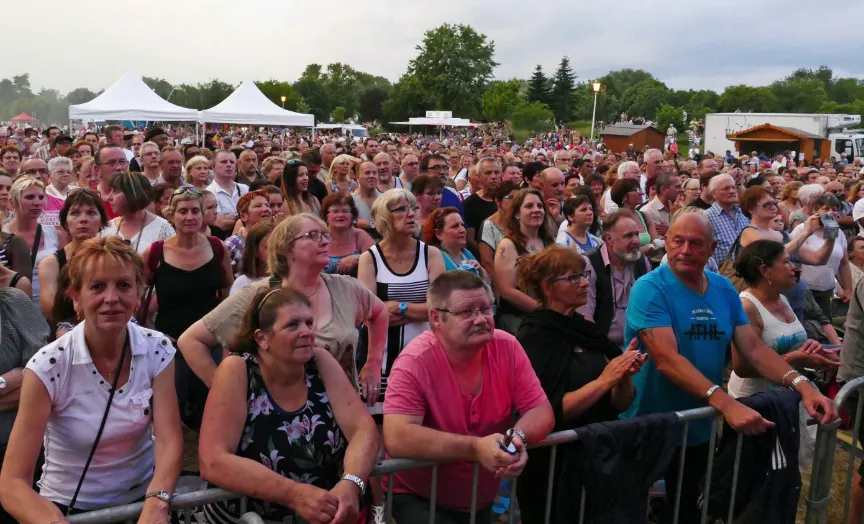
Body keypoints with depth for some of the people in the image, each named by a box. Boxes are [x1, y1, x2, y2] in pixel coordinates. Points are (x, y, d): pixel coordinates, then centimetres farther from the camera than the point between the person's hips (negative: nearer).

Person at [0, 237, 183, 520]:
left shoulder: (157, 350, -7)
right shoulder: (48, 367, -14)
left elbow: (169, 440, -12)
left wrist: (156, 503, -31)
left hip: (142, 498, 1)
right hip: (69, 507, -1)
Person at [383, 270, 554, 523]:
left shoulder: (507, 348, -10)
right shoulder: (415, 362, -22)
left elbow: (541, 412, -7)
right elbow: (397, 438, -31)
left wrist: (518, 437, -29)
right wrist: (475, 448, -38)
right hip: (417, 497, -4)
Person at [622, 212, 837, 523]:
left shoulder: (724, 289, 1)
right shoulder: (650, 289, -18)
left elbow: (754, 348, -1)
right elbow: (667, 359, -28)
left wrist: (802, 385, -17)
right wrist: (726, 403, -38)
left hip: (700, 430, 6)